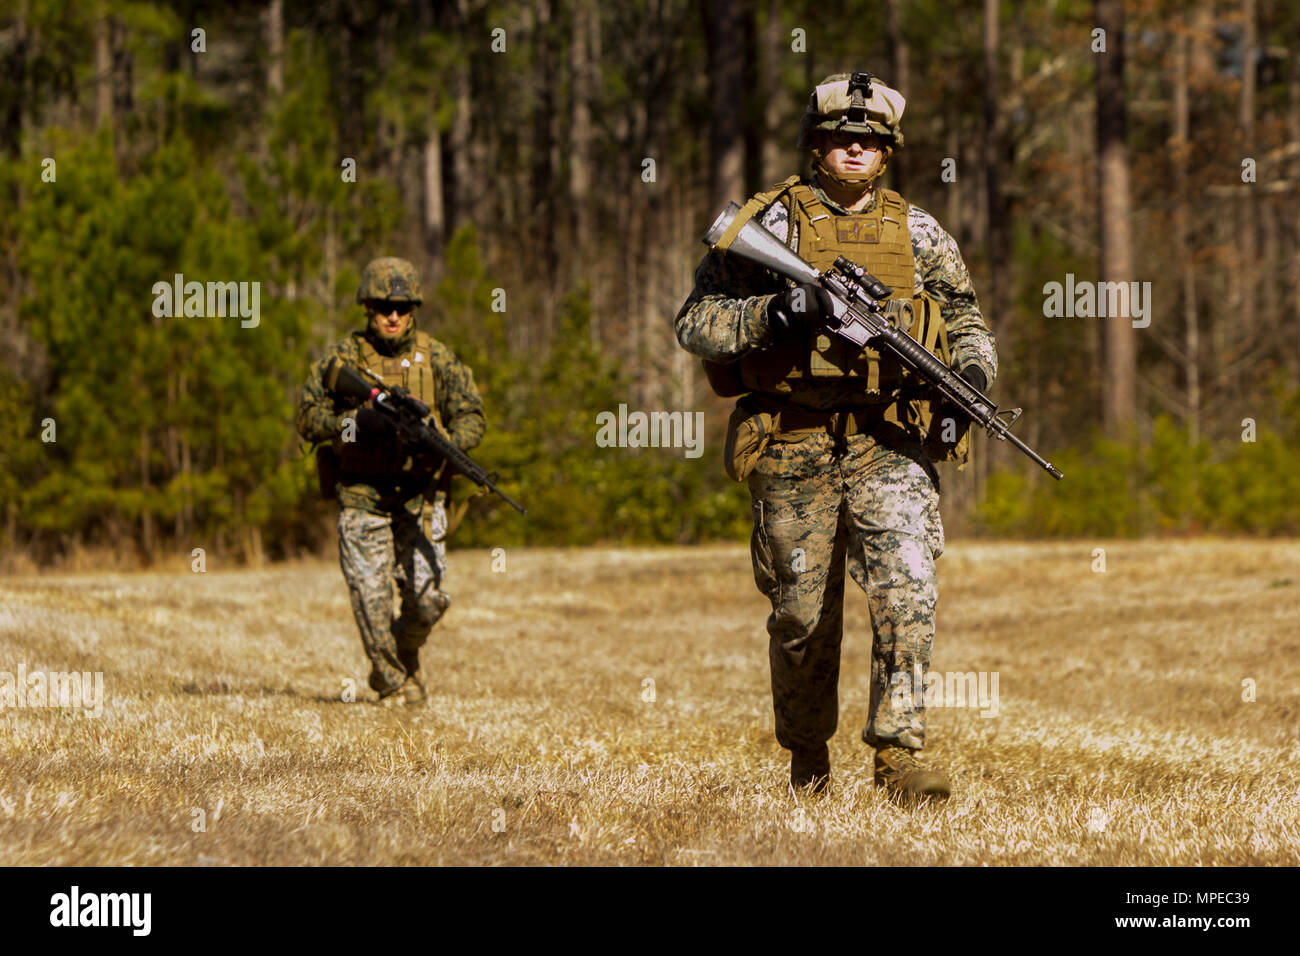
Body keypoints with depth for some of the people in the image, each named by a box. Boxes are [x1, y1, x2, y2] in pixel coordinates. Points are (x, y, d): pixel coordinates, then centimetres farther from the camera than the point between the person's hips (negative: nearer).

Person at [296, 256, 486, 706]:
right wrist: (355, 422, -18)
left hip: (420, 496, 1)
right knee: (371, 598, -4)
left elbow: (472, 419, 3)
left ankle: (405, 656, 23)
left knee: (428, 596, -8)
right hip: (361, 496, -1)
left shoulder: (436, 358, 3)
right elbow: (308, 417, 1)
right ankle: (393, 684, 16)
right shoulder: (343, 358, 1)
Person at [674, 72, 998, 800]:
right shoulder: (771, 226, 2)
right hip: (793, 448, -1)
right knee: (802, 612, 7)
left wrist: (970, 373, -4)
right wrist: (772, 314, -17)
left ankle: (900, 753, -18)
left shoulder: (917, 233, 10)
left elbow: (967, 321, 18)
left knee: (909, 590, -18)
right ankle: (807, 755, 29)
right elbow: (695, 323, -1)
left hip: (889, 445, 1)